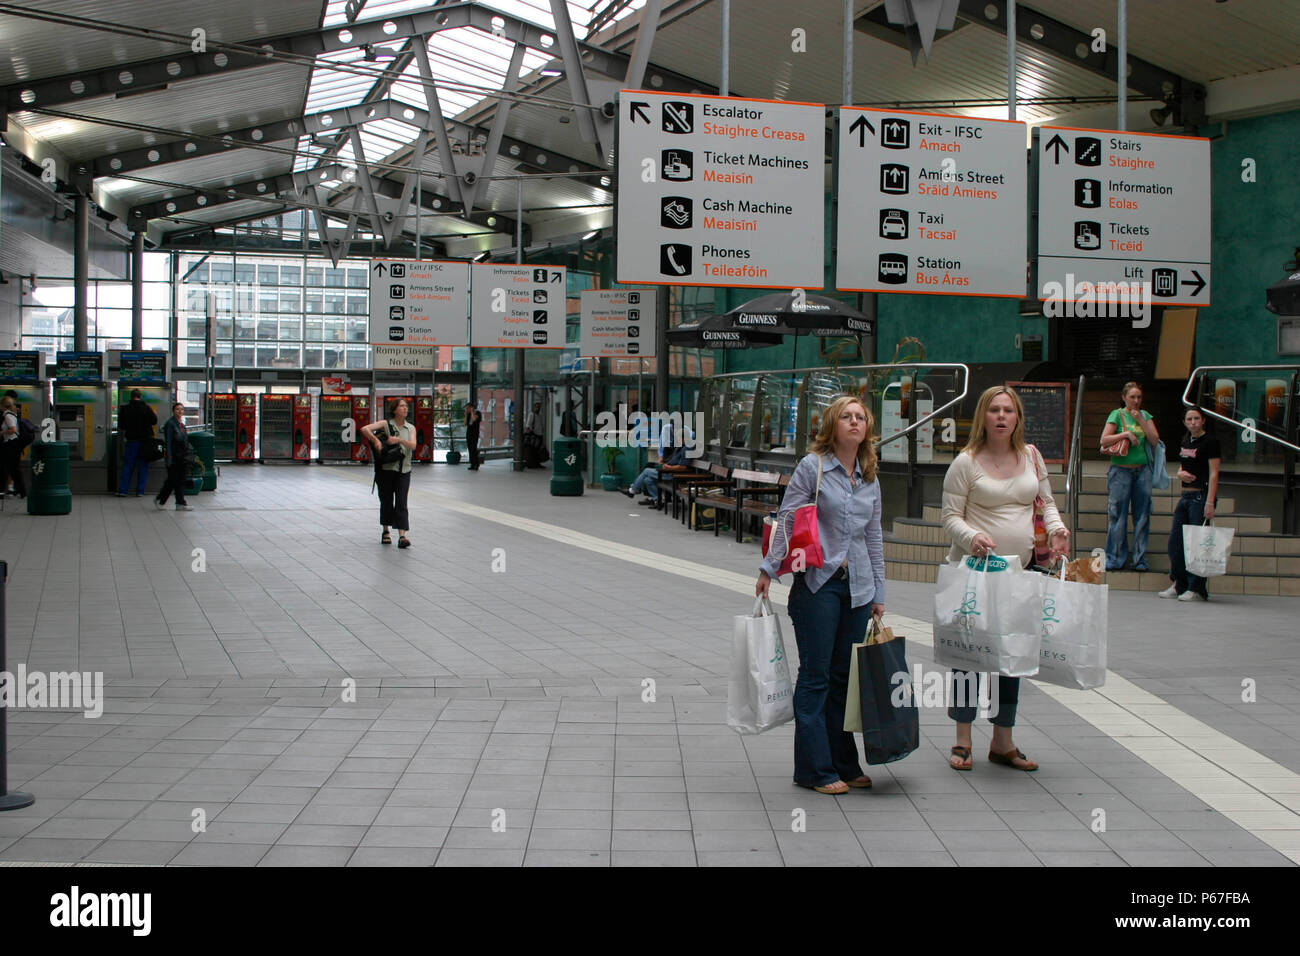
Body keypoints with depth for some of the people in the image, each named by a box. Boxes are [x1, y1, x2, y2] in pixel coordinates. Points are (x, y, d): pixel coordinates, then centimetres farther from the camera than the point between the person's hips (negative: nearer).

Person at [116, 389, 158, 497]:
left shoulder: (125, 409, -3)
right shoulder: (146, 408, -7)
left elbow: (121, 426, 2)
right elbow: (154, 421, 1)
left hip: (131, 440, 1)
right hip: (145, 440, -1)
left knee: (127, 466, 7)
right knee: (143, 466, 5)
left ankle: (122, 490, 4)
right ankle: (140, 491, 4)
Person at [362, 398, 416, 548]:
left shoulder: (411, 428, 9)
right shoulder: (386, 424, 1)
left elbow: (413, 446, -7)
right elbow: (365, 429, -10)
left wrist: (399, 440, -21)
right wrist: (376, 440, -22)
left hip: (403, 470, 1)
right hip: (386, 469, -1)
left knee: (401, 503, -8)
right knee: (386, 501, 8)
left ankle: (402, 536, -16)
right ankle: (386, 532, 26)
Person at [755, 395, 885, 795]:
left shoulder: (870, 478, 12)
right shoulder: (812, 467, -4)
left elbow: (874, 537, 16)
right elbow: (787, 520, -5)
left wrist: (879, 593, 15)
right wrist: (769, 569, -12)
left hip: (858, 586, 5)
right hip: (818, 583, -5)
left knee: (844, 676, 10)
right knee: (816, 676, -1)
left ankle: (844, 763, 20)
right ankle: (815, 769, 7)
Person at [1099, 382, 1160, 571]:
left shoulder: (1145, 415, 13)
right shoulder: (1117, 415, 2)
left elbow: (1155, 440, 2)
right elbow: (1104, 440, -7)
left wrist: (1140, 420, -4)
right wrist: (1126, 434, -15)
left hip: (1142, 470, 3)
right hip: (1121, 470, -3)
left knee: (1142, 515, 3)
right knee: (1118, 514, -2)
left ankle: (1140, 559, 9)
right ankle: (1115, 559, 4)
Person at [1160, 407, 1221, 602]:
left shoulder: (1210, 441, -8)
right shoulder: (1185, 441, 14)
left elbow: (1213, 474, -12)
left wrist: (1210, 502, -19)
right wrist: (1181, 473, 0)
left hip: (1201, 496, -8)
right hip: (1186, 496, 8)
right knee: (1175, 541, 7)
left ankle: (1197, 589, 0)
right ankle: (1179, 585, 18)